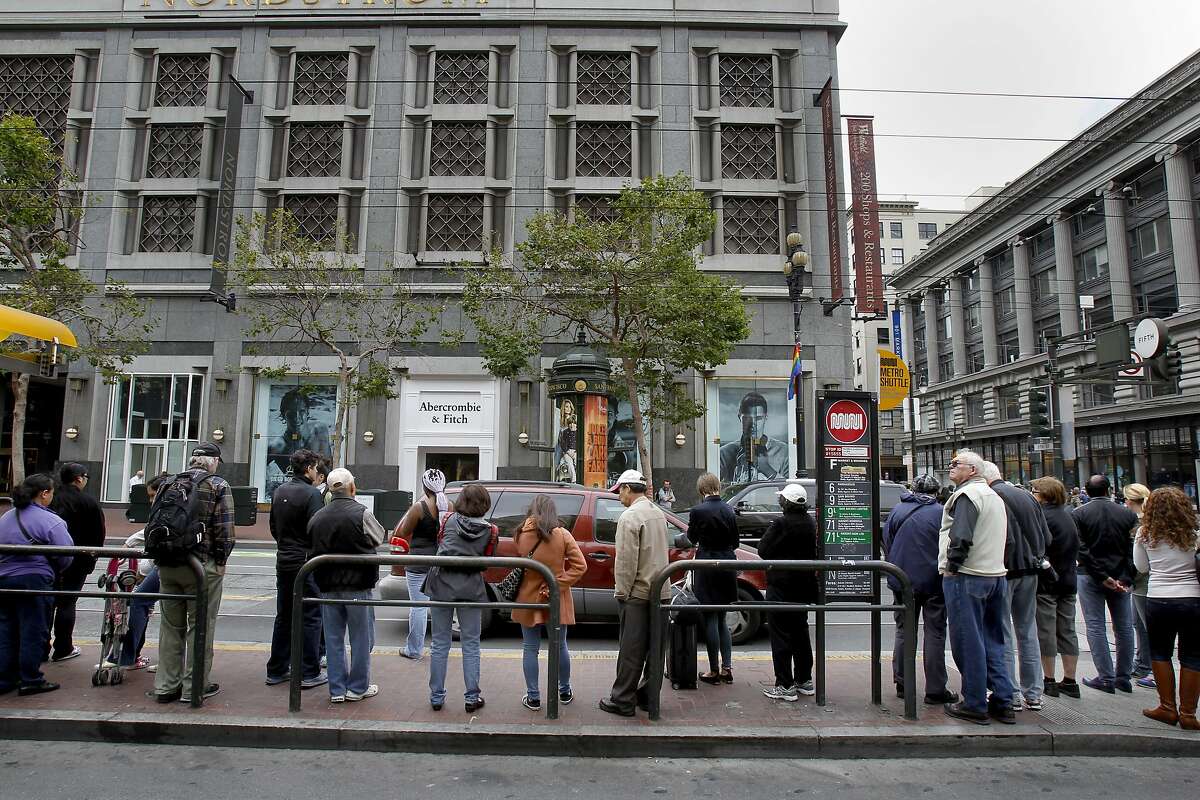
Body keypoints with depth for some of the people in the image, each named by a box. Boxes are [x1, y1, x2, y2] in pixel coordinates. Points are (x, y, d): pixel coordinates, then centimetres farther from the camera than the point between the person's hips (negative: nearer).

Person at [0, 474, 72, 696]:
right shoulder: (51, 521, -13)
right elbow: (64, 556, -15)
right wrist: (51, 571, 5)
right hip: (34, 581, -7)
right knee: (33, 632, 3)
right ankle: (30, 681, 10)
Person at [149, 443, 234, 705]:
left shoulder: (169, 483, 9)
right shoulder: (218, 486, -8)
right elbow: (224, 529, -13)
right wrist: (221, 561, -1)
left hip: (168, 565, 5)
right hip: (203, 565, -5)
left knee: (170, 625, 15)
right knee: (200, 626, 5)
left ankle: (166, 685, 22)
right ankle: (194, 687, 11)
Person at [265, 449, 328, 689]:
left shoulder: (279, 492, 9)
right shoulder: (312, 493, -15)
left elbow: (273, 527, 15)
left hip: (283, 563, 8)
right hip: (307, 564, -7)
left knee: (284, 617, 16)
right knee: (311, 617, 1)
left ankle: (277, 670, 23)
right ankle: (309, 673, 5)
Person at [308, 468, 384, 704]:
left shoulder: (317, 517, 4)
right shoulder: (361, 514, -13)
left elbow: (313, 550, 9)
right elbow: (379, 538, 1)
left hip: (328, 586, 5)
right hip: (358, 584, -5)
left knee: (334, 638, 12)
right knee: (361, 637, 7)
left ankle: (337, 689, 18)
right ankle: (358, 687, 14)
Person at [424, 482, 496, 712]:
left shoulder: (449, 520, -1)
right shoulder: (489, 530, -2)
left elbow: (440, 545, 10)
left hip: (442, 583, 1)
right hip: (471, 587, -1)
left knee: (440, 643, 11)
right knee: (470, 645, 9)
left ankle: (436, 696, 19)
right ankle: (472, 697, 14)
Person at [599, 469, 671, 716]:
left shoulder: (630, 516, -14)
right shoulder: (659, 513, 12)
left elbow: (626, 561, -18)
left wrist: (621, 592, -9)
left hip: (637, 594, -8)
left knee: (630, 650, 0)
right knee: (653, 648, 12)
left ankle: (623, 701, 8)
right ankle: (648, 696, 21)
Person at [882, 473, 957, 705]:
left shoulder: (897, 511, 2)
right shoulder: (941, 513, -7)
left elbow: (886, 543, 7)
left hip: (903, 580, 3)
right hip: (933, 580, -3)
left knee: (904, 631, 13)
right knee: (934, 632, 4)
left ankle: (902, 684, 17)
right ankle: (935, 690, 6)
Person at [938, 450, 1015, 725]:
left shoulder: (967, 493, -11)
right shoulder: (995, 496, 19)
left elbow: (962, 536, -21)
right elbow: (1005, 538, 22)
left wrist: (951, 565, -12)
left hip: (966, 577, -9)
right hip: (995, 575, 9)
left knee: (968, 642, -2)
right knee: (992, 641, 14)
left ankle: (975, 705, 4)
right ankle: (1003, 703, 17)